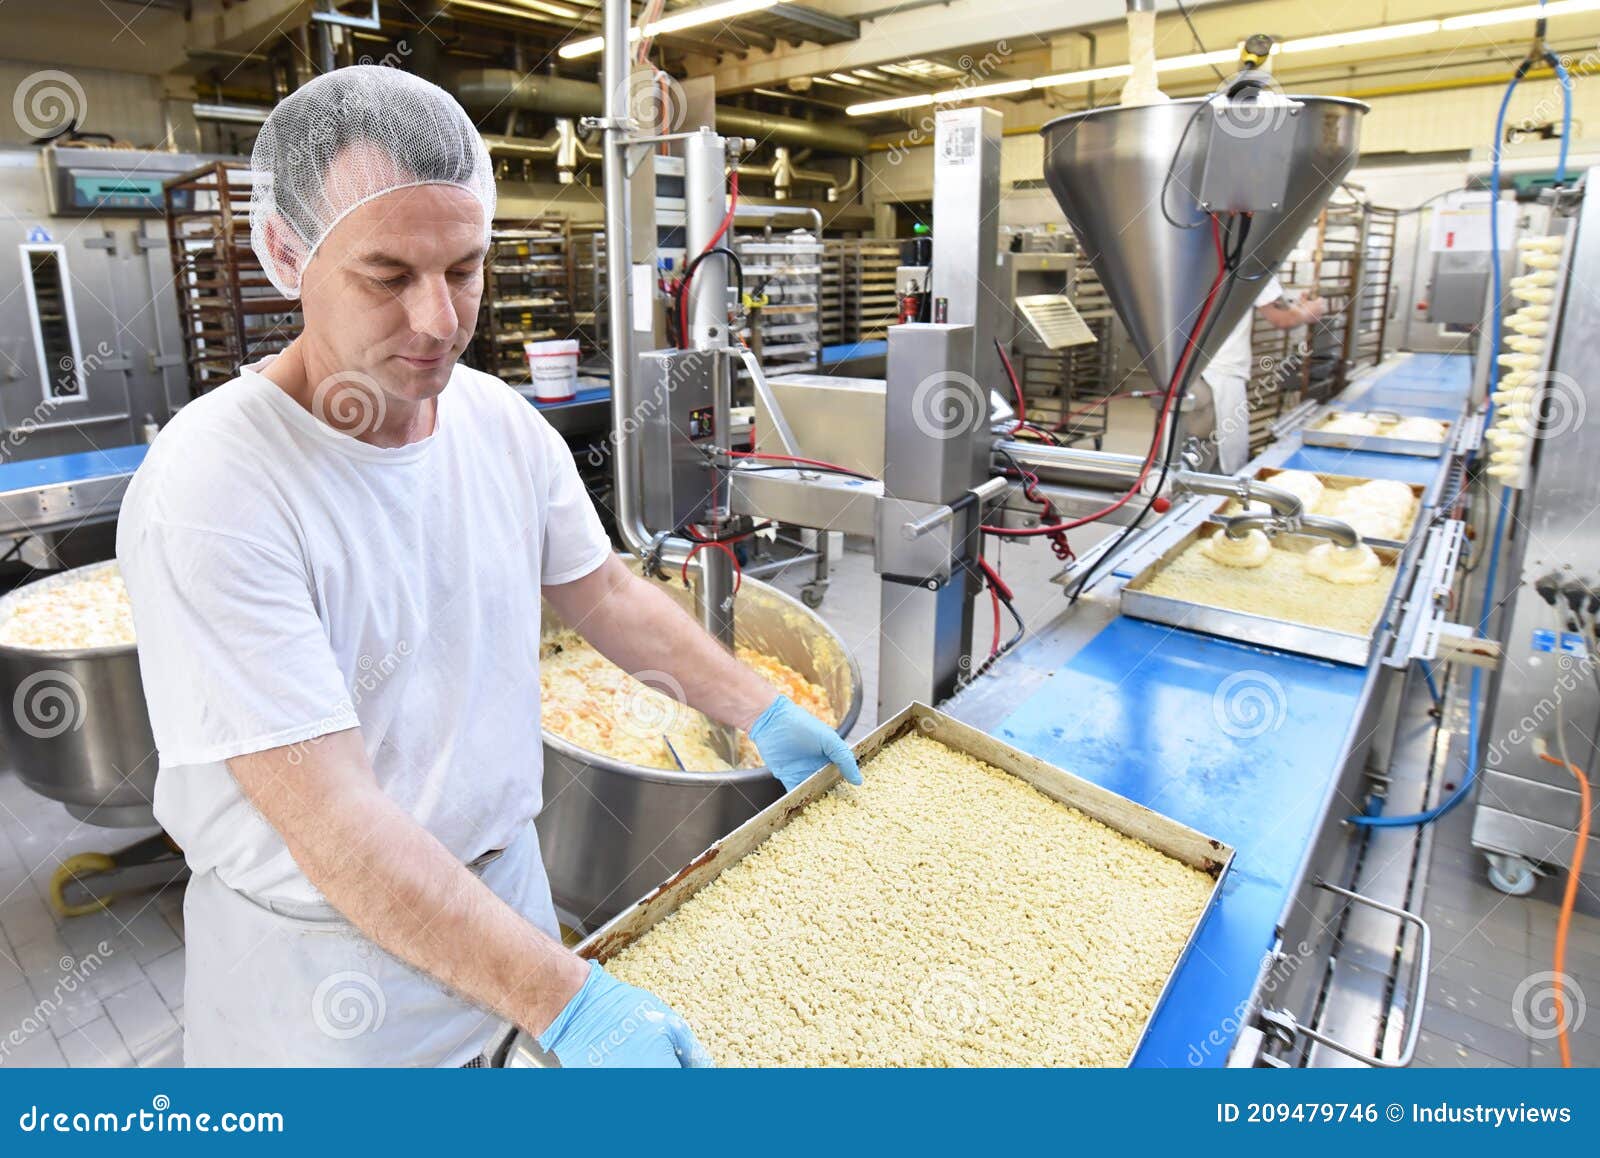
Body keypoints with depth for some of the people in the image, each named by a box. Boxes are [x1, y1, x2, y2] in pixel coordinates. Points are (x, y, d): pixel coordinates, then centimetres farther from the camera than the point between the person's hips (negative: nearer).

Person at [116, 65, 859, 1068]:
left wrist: (765, 714, 6)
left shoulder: (505, 423, -7)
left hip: (504, 882, 6)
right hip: (323, 952, -5)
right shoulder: (209, 491, -27)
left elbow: (606, 592, 6)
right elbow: (332, 821, -29)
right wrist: (568, 1003, -31)